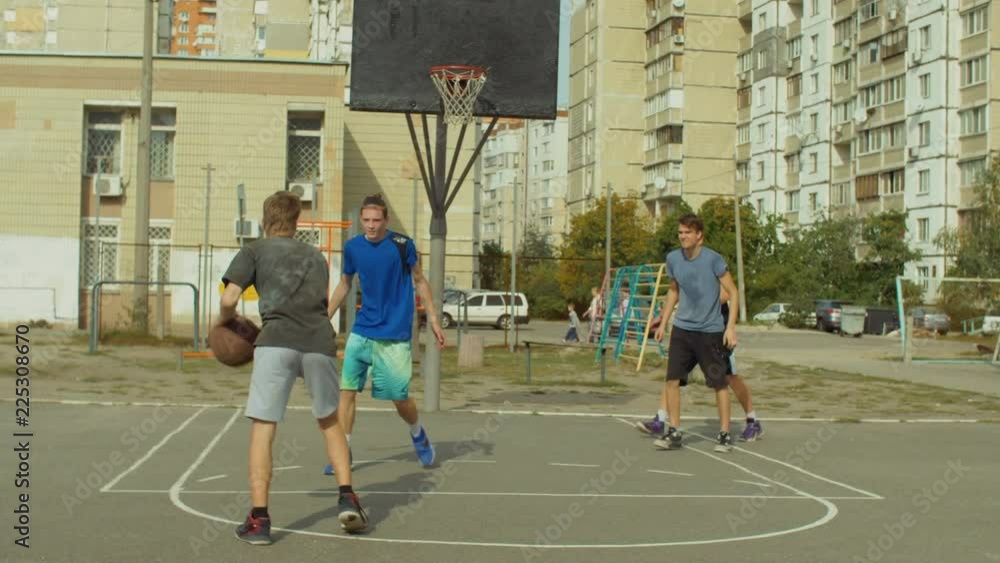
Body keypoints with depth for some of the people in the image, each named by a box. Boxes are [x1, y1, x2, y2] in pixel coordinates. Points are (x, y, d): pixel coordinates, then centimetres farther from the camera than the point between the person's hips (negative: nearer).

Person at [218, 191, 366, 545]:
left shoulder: (254, 251, 15)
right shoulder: (316, 257, 26)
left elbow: (229, 299, 4)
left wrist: (222, 321, 23)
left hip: (277, 342, -3)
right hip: (319, 342, 3)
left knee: (262, 429, 3)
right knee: (329, 421, 22)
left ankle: (259, 519, -2)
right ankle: (347, 498, 13)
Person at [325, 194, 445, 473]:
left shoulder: (402, 244, -8)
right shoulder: (352, 247, 1)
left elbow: (419, 282, 2)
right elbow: (344, 285, 16)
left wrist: (433, 320, -2)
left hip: (394, 335, -3)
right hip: (361, 332, 3)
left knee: (399, 398, 1)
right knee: (346, 389, -5)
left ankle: (418, 435, 31)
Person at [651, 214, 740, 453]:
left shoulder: (713, 259, -12)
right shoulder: (673, 259, 3)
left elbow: (733, 292, -8)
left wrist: (731, 326, -15)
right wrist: (663, 323, 17)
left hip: (711, 331, -4)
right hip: (682, 329, 4)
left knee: (719, 383, 2)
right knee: (672, 380, -2)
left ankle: (725, 435, 13)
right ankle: (674, 433, 7)